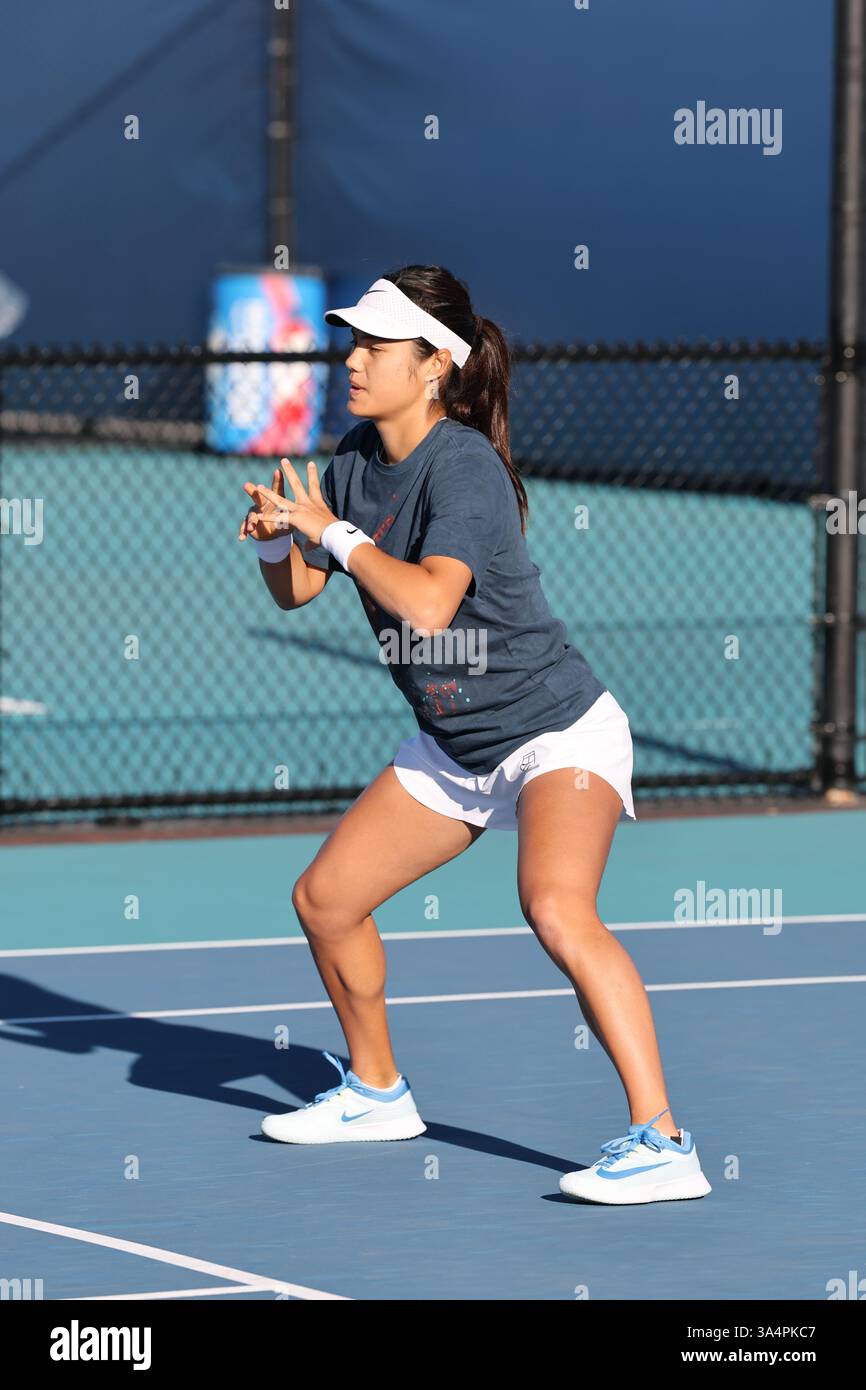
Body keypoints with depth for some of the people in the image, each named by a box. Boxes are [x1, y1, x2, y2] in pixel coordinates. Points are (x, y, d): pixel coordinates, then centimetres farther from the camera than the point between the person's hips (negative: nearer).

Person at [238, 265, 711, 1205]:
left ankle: (662, 1144, -34)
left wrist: (332, 530, -26)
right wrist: (274, 536, -12)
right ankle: (377, 1093, 37)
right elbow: (294, 592, 10)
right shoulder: (356, 459, 2)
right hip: (452, 751, 9)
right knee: (324, 899, 12)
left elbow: (428, 604, -36)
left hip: (556, 733, -9)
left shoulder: (463, 466, -23)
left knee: (555, 907, -32)